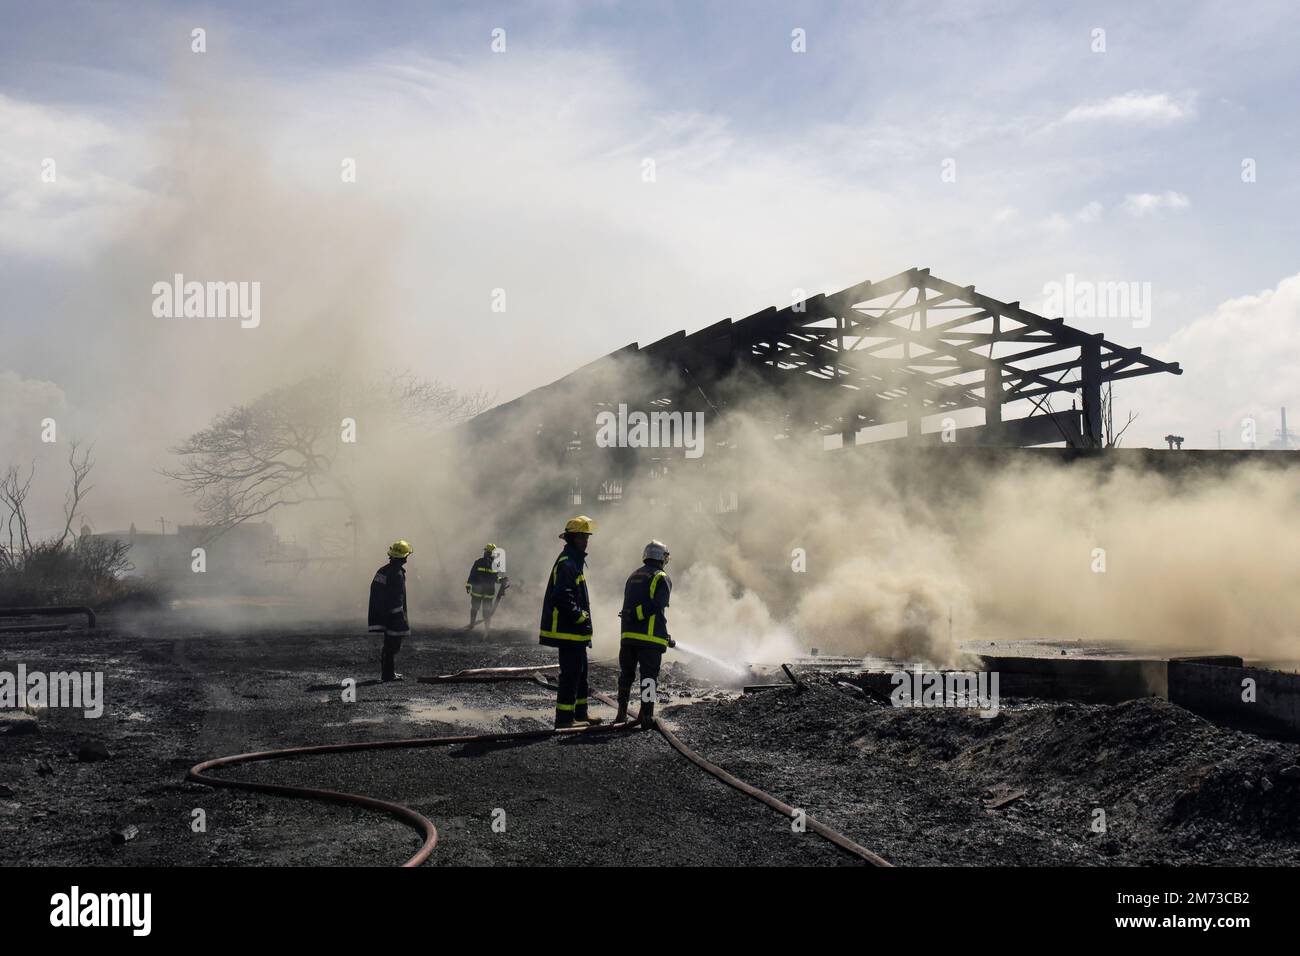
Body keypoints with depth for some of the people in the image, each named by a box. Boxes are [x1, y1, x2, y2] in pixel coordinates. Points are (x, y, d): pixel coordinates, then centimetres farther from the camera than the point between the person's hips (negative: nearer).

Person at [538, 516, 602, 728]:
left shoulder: (575, 562, 16)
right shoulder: (567, 564, -18)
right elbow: (563, 598, -27)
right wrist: (581, 617, -17)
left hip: (575, 631, 11)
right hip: (568, 630, -11)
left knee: (580, 672, 18)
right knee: (571, 673, -7)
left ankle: (580, 713, 27)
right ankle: (564, 718, -3)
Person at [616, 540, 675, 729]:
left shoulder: (633, 576, 19)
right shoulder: (662, 578, -3)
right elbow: (657, 609, -15)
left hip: (628, 635, 6)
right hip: (650, 637, -6)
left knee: (626, 674, 16)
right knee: (649, 676, 0)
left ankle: (621, 714, 19)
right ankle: (646, 717, -1)